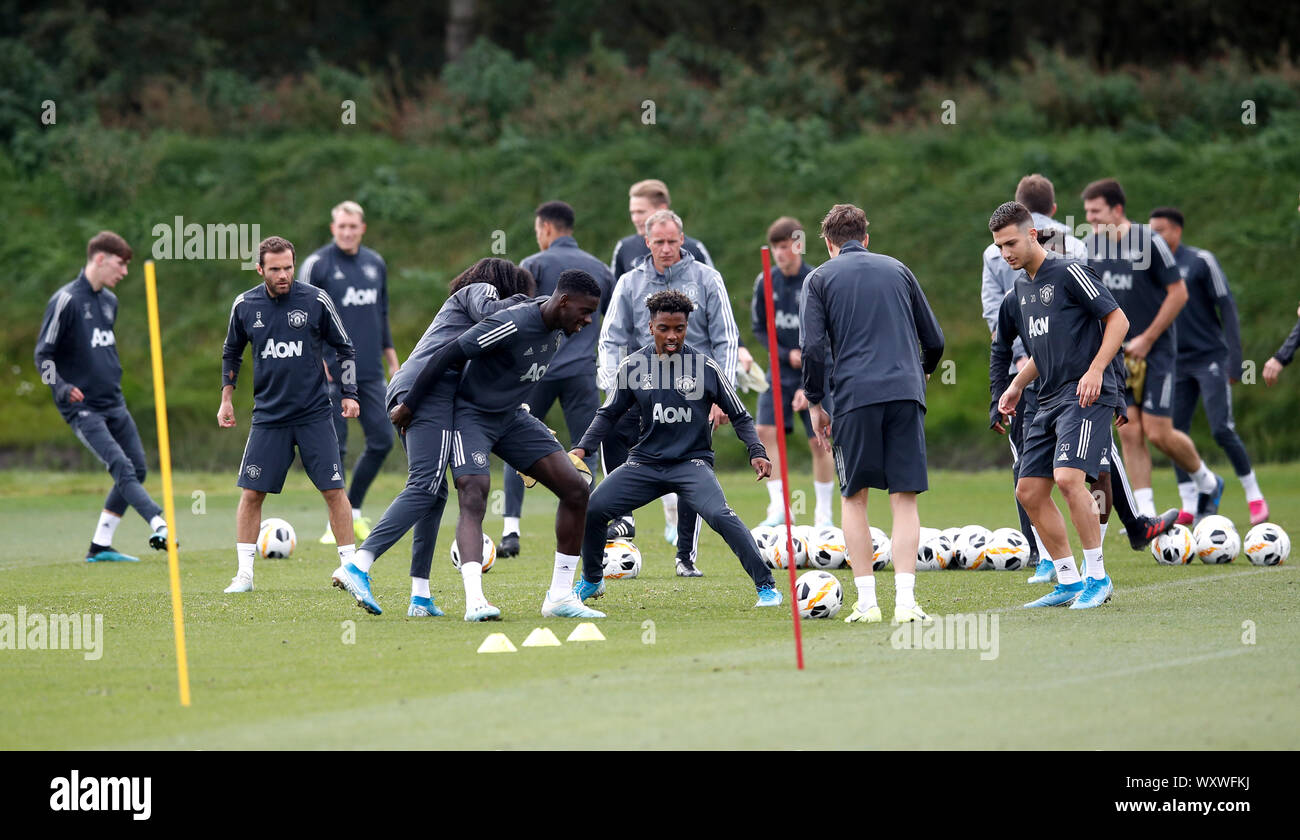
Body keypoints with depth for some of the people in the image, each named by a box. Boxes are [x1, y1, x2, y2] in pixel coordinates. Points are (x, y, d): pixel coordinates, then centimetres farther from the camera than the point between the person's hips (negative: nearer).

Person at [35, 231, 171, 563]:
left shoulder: (109, 301, 14)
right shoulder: (66, 301, -11)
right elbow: (43, 354, -10)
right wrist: (61, 387, -23)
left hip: (113, 403, 9)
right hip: (82, 407, -8)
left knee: (138, 469, 5)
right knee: (121, 468, -20)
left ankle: (100, 546, 12)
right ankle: (160, 528, -32)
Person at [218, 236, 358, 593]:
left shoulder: (316, 300, -6)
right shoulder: (245, 306, 0)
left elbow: (344, 348, 6)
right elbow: (231, 353, 17)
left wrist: (349, 395, 1)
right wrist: (226, 399, 13)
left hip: (315, 413, -1)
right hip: (268, 415, 1)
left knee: (333, 490, -5)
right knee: (251, 492, -3)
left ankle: (350, 566, 5)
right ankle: (244, 573, 5)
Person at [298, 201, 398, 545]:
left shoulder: (376, 264, 13)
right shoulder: (317, 264, -3)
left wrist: (392, 358, 20)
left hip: (370, 373, 5)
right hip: (333, 373, -5)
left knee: (382, 440, 1)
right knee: (334, 446, -4)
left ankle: (353, 510, 16)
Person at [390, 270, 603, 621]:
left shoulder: (558, 327, -3)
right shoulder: (513, 325, -29)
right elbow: (447, 356, -24)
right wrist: (408, 405, -16)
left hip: (511, 417, 8)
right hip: (472, 416, -8)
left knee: (576, 489, -3)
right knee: (473, 499, -27)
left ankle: (560, 596, 2)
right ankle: (475, 601, -40)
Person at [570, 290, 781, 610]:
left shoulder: (705, 366, -5)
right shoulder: (633, 366, 1)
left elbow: (739, 416, 3)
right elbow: (609, 414, 12)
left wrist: (757, 452, -11)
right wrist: (582, 448, -2)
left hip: (692, 462, -3)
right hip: (645, 462, 3)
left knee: (718, 514, -30)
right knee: (592, 509, -10)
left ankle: (766, 586, -20)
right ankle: (592, 581, 18)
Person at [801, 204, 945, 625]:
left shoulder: (820, 278, 8)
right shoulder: (897, 270, 17)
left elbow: (813, 347, -3)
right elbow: (934, 340, 19)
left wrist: (815, 403, 7)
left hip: (855, 396, -2)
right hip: (906, 393, 2)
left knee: (854, 498, 10)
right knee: (904, 499, 1)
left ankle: (866, 600, 2)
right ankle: (905, 601, -11)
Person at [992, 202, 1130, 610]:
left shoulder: (1070, 273, -8)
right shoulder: (1022, 285, 17)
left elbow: (1118, 320, -9)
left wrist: (1095, 370, -19)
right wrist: (1016, 386, 19)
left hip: (1087, 394, -9)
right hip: (1050, 400, 9)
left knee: (1068, 477, -24)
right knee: (1029, 492, 4)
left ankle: (1098, 576, -13)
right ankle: (1069, 582, 12)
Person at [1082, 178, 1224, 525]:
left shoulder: (1148, 241, -13)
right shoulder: (1090, 246, 3)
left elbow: (1178, 292, -10)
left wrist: (1147, 339, -11)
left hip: (1155, 350, -5)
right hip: (1117, 353, 5)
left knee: (1158, 433, -6)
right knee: (1129, 432, -3)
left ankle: (1207, 483, 20)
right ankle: (1145, 514, 0)